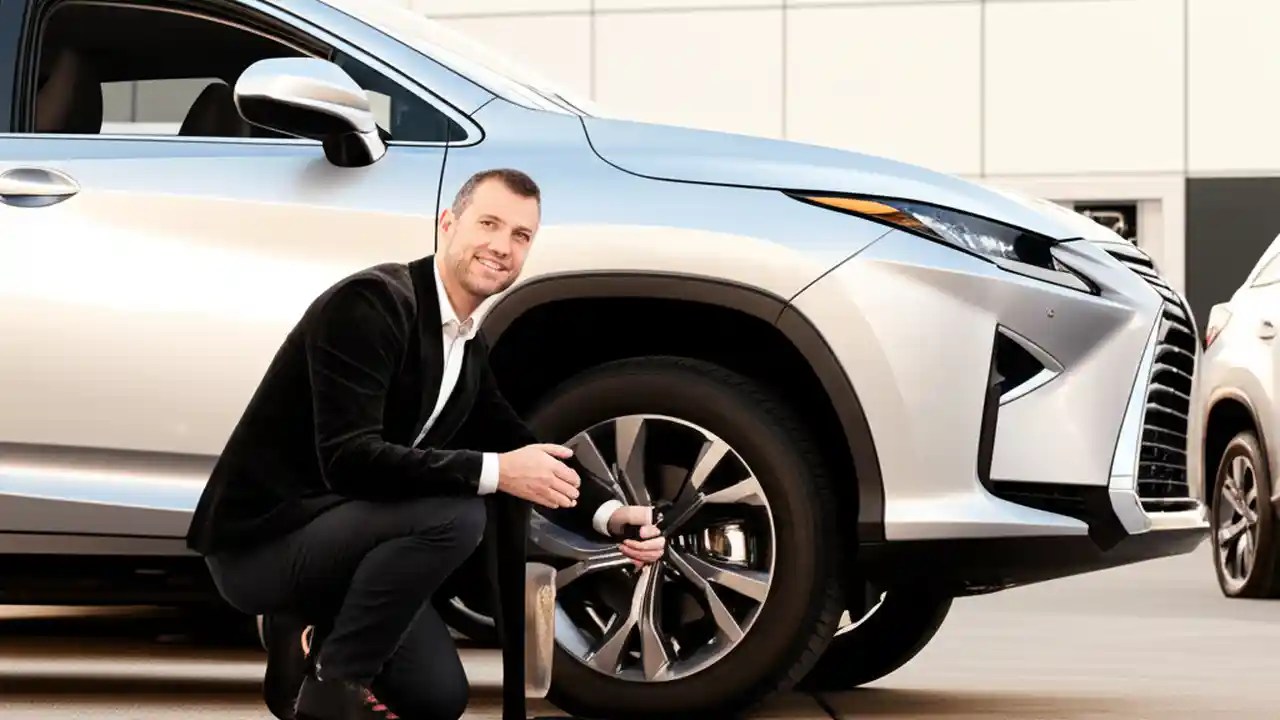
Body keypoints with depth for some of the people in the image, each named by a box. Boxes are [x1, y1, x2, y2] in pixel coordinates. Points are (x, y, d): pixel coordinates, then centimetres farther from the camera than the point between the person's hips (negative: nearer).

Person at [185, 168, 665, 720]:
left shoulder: (471, 349, 6)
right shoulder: (371, 302, -20)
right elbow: (348, 459, -29)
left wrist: (610, 514, -9)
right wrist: (494, 472, -34)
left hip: (333, 531, 9)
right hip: (259, 541, -9)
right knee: (452, 514, -28)